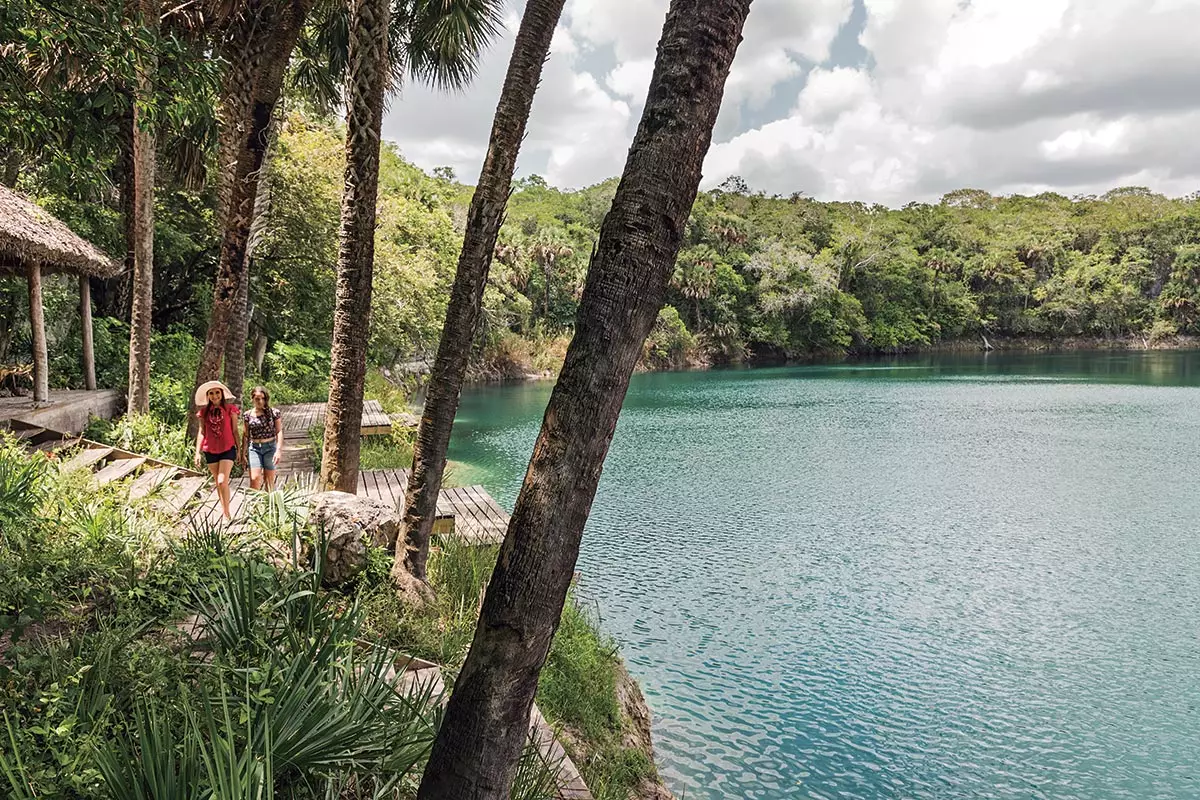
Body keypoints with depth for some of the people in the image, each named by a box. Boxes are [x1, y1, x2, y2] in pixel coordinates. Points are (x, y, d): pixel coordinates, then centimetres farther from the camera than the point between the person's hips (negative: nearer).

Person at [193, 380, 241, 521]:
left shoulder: (230, 409, -4)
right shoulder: (204, 412, 4)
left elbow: (235, 430, 1)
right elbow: (201, 432, 8)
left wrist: (239, 450, 2)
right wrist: (197, 452, 4)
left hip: (227, 450, -3)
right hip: (210, 451, 4)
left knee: (222, 481, -14)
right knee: (218, 482, 13)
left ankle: (227, 512, -4)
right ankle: (223, 508, 27)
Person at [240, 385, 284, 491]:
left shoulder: (274, 413, -2)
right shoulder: (247, 415, 3)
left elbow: (279, 432, -3)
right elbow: (245, 435, 7)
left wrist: (279, 450, -12)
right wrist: (244, 454, 5)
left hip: (270, 447, -1)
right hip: (254, 448, 1)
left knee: (269, 480, 5)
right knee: (254, 479, -10)